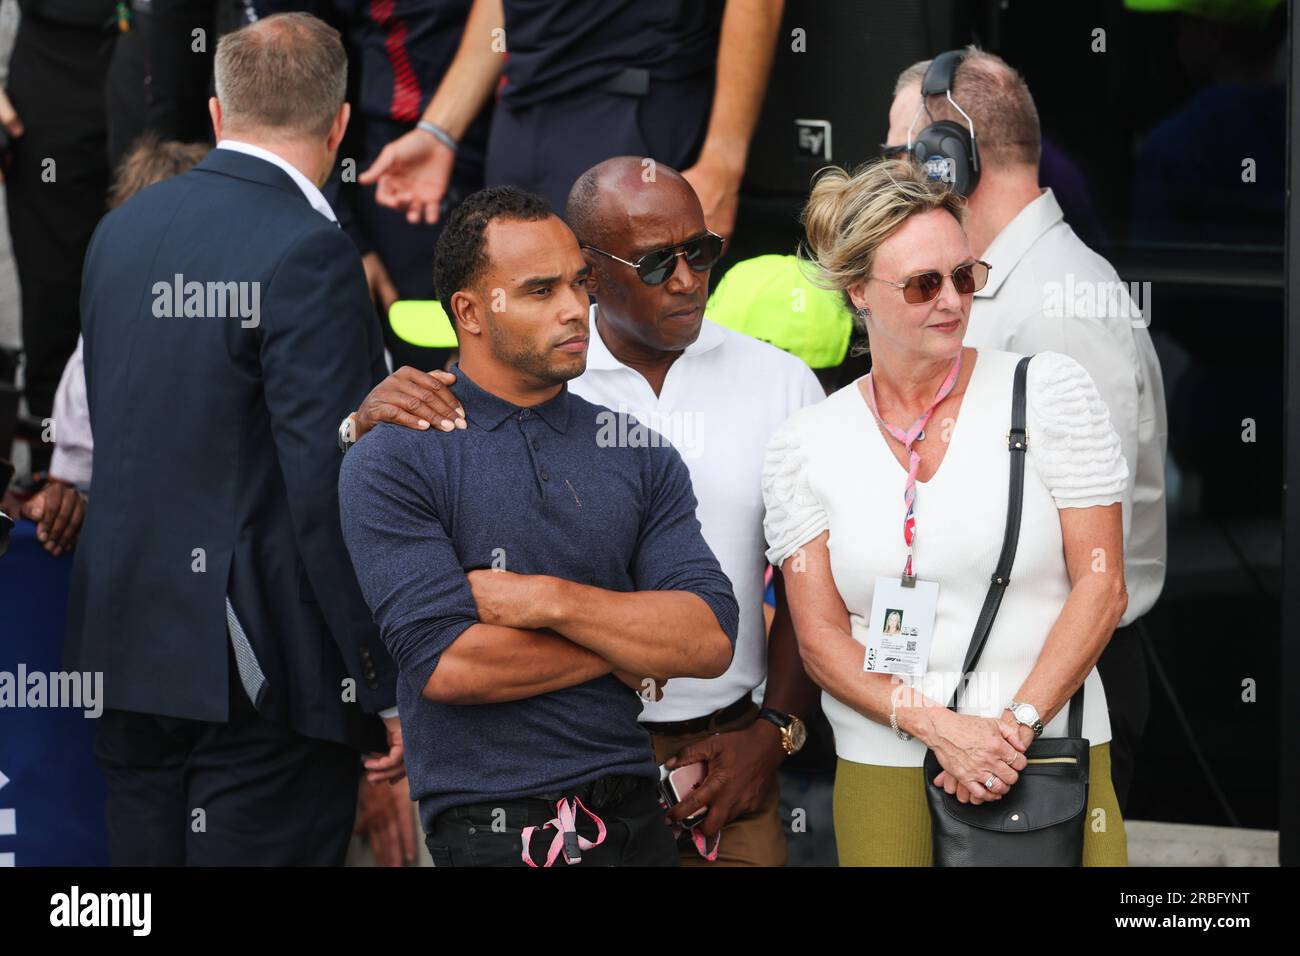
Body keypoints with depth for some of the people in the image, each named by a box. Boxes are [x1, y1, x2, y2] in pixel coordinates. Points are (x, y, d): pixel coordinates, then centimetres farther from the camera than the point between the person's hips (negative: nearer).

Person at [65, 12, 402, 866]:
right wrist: (385, 684, -14)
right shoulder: (308, 255, -15)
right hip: (258, 667, -7)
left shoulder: (122, 230, 10)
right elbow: (333, 482, -19)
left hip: (125, 651, 8)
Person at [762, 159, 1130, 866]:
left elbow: (1101, 585, -2)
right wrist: (937, 727, -13)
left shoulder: (1049, 389, 0)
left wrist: (1018, 724, -12)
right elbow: (819, 636, 1)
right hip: (884, 773, 1)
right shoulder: (804, 446, 3)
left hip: (1050, 752, -1)